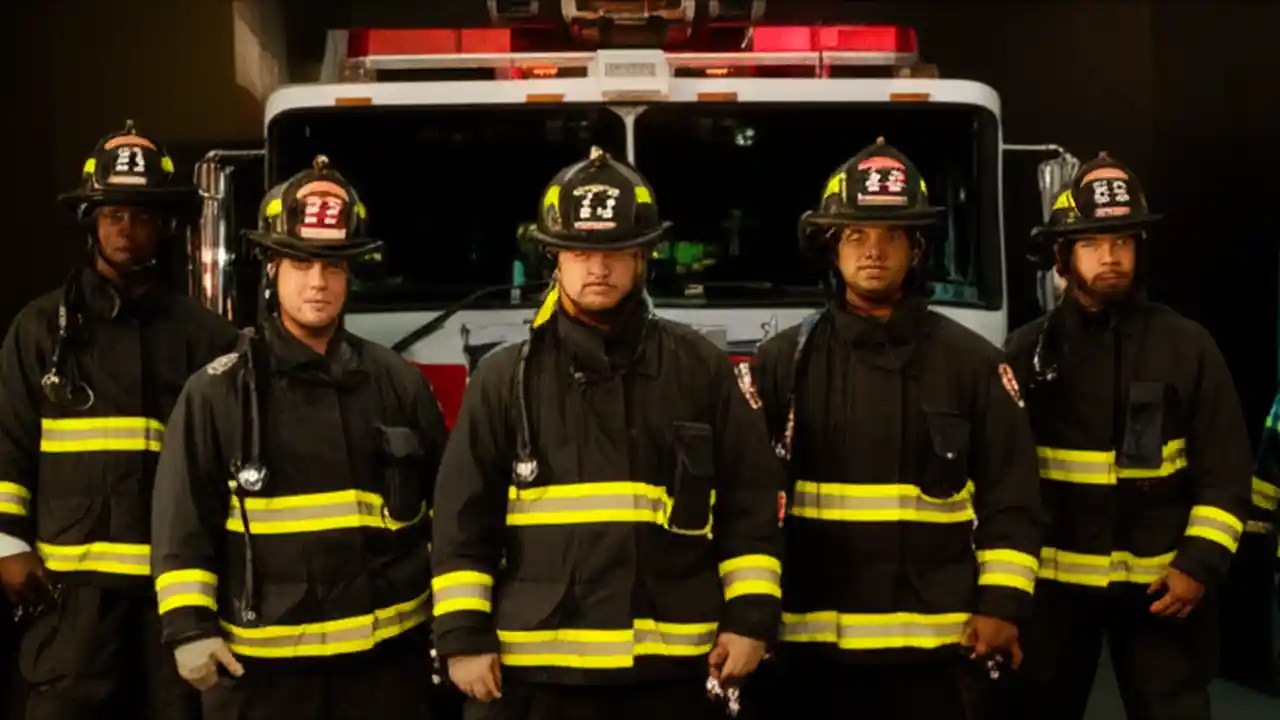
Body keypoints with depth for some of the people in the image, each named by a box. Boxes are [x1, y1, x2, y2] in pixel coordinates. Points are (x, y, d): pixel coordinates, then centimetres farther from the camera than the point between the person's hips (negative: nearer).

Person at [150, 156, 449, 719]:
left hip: (386, 655, 2)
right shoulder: (219, 390, 0)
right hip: (261, 662, -2)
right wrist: (189, 626, -10)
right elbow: (183, 522, -2)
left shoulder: (398, 382, 6)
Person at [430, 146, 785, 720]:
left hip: (670, 669, 1)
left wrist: (749, 616, -1)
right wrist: (464, 635, -2)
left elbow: (749, 502, 6)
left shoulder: (700, 368, 5)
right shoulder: (505, 377, 3)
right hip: (535, 668, 0)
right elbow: (464, 518, 3)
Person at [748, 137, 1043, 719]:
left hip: (933, 645, 0)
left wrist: (1001, 604, -4)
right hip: (810, 644, 0)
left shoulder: (972, 362, 4)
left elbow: (1010, 500, 4)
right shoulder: (783, 361, 4)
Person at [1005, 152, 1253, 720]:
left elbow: (1224, 473, 0)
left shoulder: (1187, 345, 1)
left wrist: (1200, 565, -10)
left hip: (1159, 583, -1)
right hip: (1052, 582, 1)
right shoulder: (1029, 350, 2)